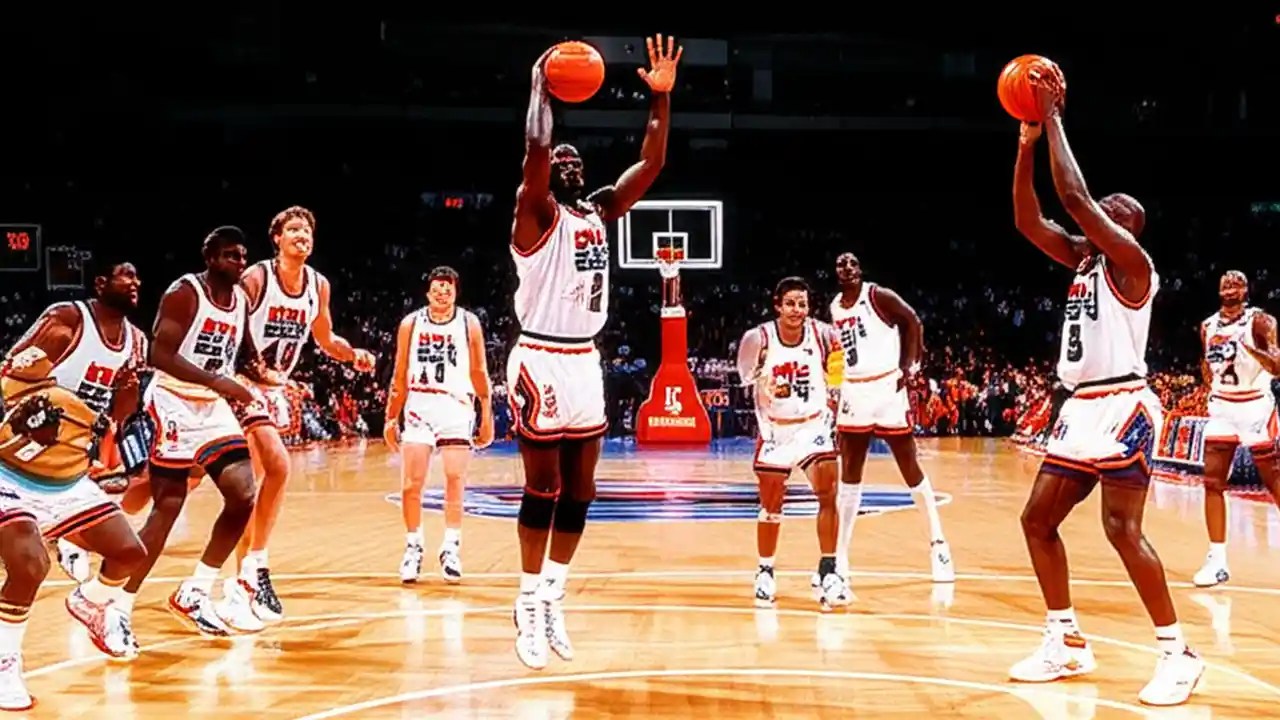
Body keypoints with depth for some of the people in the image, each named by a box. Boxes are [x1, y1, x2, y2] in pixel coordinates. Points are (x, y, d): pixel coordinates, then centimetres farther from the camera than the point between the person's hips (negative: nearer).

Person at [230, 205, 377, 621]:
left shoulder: (319, 286, 3)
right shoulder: (255, 278, -16)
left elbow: (325, 340, 18)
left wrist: (354, 356, 0)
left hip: (276, 388, 7)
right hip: (247, 384, -7)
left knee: (251, 484, 11)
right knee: (277, 466, -23)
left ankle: (243, 578, 18)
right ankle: (256, 565, -13)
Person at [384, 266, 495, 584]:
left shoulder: (469, 323, 1)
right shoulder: (411, 324, 4)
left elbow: (479, 372, 6)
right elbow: (400, 376, 9)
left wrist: (487, 416, 3)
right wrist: (391, 418, 6)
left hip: (457, 408, -1)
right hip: (419, 407, 1)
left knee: (455, 479, -6)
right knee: (411, 482, -4)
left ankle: (451, 548, 1)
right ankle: (413, 547, 9)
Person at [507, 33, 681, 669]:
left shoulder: (598, 212, 13)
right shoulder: (537, 214, -7)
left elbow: (651, 165, 9)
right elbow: (535, 147, -25)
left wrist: (661, 98, 2)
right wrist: (541, 88, -13)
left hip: (585, 363, 7)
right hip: (541, 363, -7)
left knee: (579, 491, 9)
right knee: (544, 488, -2)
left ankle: (551, 599, 21)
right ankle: (529, 605, 9)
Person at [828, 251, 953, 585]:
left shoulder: (878, 295, -7)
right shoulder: (834, 307, 9)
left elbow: (913, 322, -5)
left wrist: (909, 368, -11)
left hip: (888, 388, -5)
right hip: (854, 392, 5)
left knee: (910, 467, 0)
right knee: (849, 472, 5)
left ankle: (938, 541, 12)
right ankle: (840, 555, 9)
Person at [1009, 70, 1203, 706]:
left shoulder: (1131, 260, -8)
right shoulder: (1083, 258, 16)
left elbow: (1074, 196, -19)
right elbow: (1028, 221, 10)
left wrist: (1054, 117, -12)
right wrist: (1028, 141, 4)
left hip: (1122, 407, -9)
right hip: (1081, 407, 9)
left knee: (1122, 529, -15)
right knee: (1038, 520, 8)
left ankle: (1179, 653, -4)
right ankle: (1067, 643, 18)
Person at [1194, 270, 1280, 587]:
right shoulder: (1208, 326, 7)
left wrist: (1252, 348, -37)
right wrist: (1211, 387, 12)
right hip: (1221, 408, 5)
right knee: (1212, 482, -3)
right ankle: (1217, 560, 1)